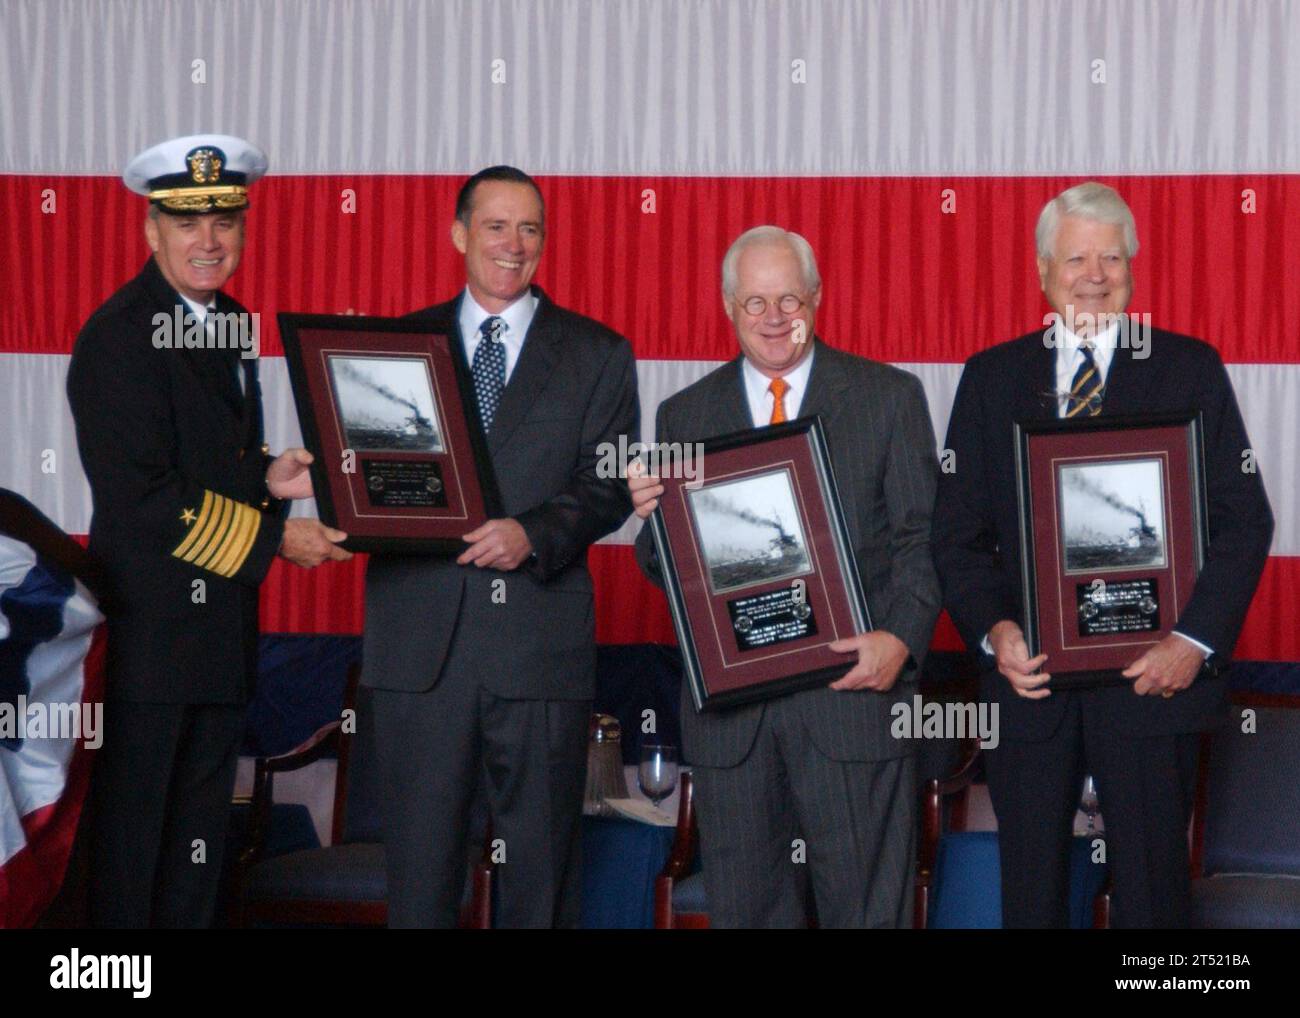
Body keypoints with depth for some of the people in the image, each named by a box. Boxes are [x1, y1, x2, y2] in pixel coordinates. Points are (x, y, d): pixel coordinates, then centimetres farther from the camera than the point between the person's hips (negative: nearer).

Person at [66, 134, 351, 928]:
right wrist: (274, 535, -18)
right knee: (130, 832, 0)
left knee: (200, 839, 15)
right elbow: (139, 497, -20)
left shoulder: (232, 324, 13)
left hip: (221, 623, 9)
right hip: (149, 630, -9)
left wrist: (268, 478, 1)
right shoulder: (120, 336, -14)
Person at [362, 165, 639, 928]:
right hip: (422, 635, 1)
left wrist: (533, 533, -17)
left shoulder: (597, 355, 9)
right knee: (420, 859, 4)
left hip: (540, 637, -1)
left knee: (544, 858, 3)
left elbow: (610, 487, 0)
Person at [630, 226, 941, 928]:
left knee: (867, 908, -1)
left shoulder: (890, 397, 6)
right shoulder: (684, 415, 11)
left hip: (853, 683, -2)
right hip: (729, 707, 2)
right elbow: (667, 570, 11)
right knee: (744, 909, 10)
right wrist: (652, 517, -12)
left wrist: (900, 638, -15)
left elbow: (922, 535, 1)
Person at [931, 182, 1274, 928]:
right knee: (1030, 891, 9)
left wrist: (1195, 640, -12)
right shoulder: (992, 377, 8)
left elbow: (1244, 519, 0)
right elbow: (959, 526, 6)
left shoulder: (1190, 368, 4)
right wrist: (994, 629, -11)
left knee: (1153, 889, 5)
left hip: (1154, 674, -1)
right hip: (1031, 673, 2)